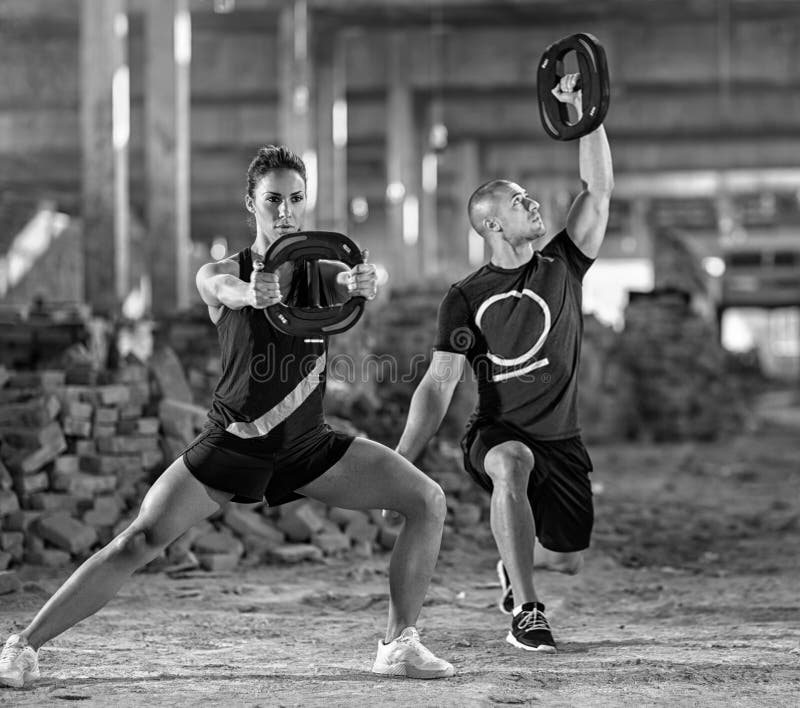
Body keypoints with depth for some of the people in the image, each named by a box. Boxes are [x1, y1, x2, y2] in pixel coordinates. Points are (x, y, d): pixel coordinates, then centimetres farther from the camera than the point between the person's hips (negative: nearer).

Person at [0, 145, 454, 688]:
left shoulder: (320, 272, -1)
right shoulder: (220, 275, -7)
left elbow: (349, 284, -24)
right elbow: (228, 290, -32)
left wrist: (361, 283, -50)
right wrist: (253, 293, -57)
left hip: (309, 444, 3)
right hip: (234, 442, -3)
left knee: (428, 501, -11)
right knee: (139, 542, -15)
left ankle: (400, 644, -1)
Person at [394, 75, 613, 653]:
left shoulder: (562, 265, 2)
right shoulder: (466, 298, -4)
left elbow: (600, 190, -7)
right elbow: (439, 385, -8)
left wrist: (584, 112, -15)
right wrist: (400, 463, -18)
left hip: (561, 440, 3)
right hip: (496, 434, -3)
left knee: (568, 559, 6)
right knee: (513, 465, -39)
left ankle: (514, 566, 45)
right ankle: (526, 613, -33)